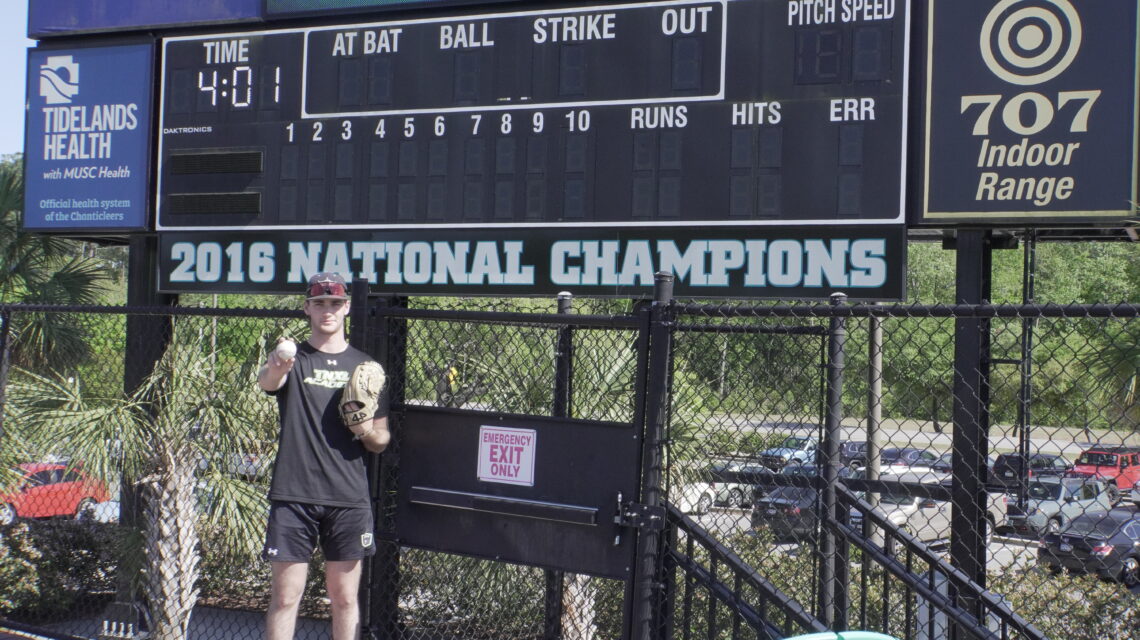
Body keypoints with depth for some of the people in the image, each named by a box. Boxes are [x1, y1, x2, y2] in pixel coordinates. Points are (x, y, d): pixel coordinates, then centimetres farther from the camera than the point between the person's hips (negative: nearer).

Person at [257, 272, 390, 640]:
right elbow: (266, 383, -23)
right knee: (285, 598, 1)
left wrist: (368, 431, -10)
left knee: (345, 599, 7)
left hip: (349, 499, 2)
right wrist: (274, 370, -47)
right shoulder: (293, 359, 2)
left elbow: (381, 443, 13)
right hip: (293, 496, -2)